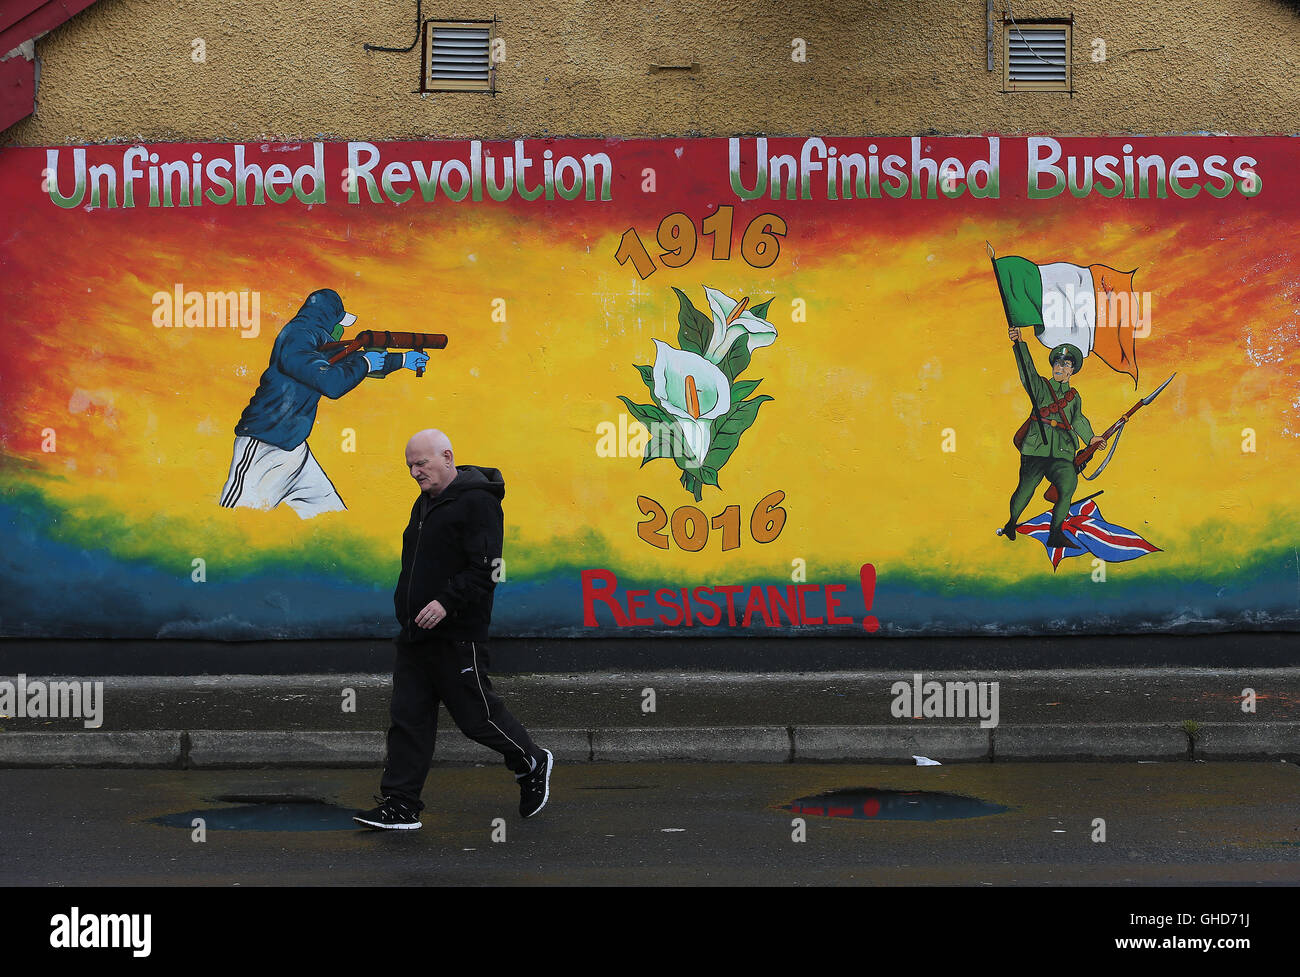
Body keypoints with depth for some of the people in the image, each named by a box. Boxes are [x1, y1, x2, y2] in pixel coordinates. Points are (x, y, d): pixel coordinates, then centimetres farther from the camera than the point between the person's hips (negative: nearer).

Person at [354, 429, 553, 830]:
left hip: (457, 635, -8)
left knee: (477, 714, 2)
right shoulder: (425, 503, 16)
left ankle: (532, 763, 26)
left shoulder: (477, 502, -12)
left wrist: (447, 602, -27)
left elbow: (485, 569, -19)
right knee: (408, 717, 5)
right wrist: (407, 607, 17)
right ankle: (400, 805, 9)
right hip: (415, 633, 8)